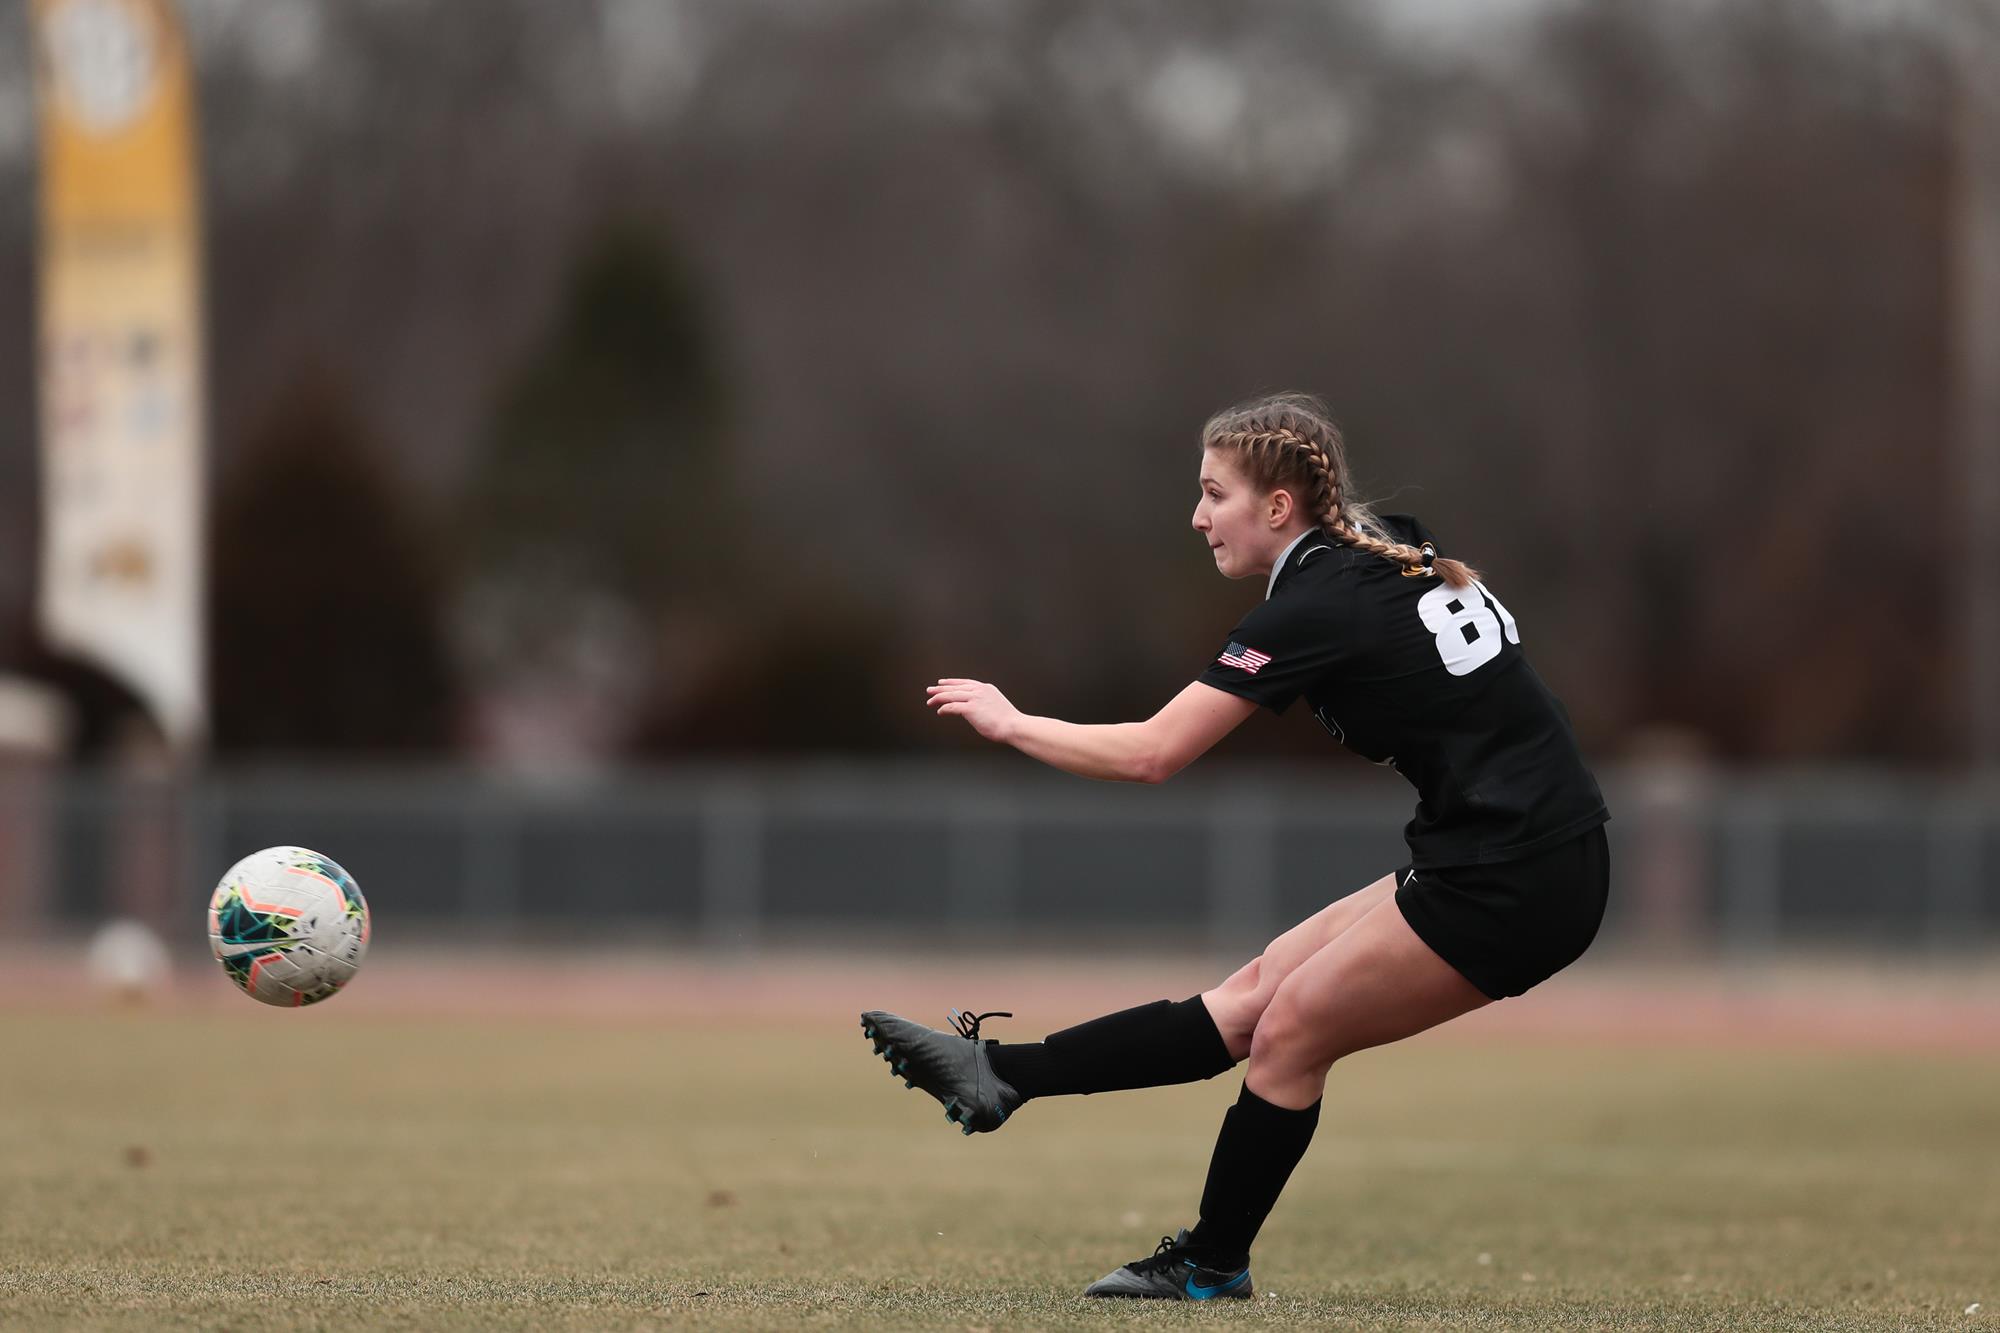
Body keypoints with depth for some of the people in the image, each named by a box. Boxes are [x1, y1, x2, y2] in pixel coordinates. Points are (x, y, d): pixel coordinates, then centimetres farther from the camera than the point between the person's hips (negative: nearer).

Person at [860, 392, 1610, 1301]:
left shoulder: (1315, 608, -15)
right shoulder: (1393, 553, 10)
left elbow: (1149, 753, -14)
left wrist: (1009, 723, -2)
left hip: (1508, 886, -9)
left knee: (1288, 1031, 5)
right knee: (1253, 993, 7)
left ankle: (1211, 1266, 19)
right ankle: (1000, 1075, 8)